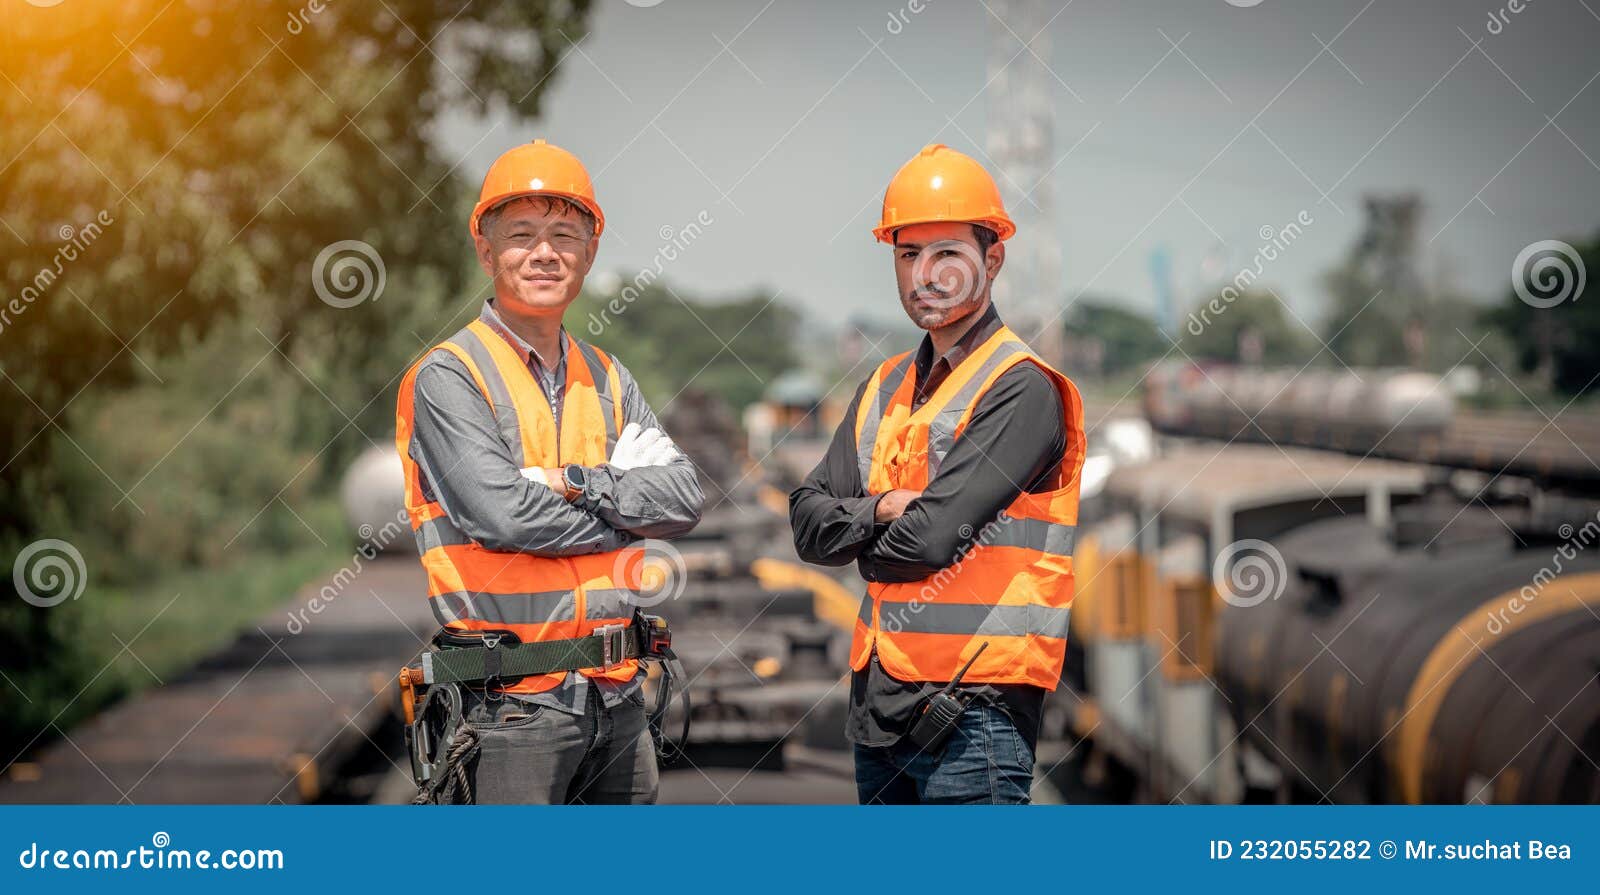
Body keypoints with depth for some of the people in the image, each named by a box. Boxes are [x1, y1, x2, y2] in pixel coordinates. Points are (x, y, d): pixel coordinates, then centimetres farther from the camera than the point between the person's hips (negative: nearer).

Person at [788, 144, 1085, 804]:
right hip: (878, 701, 8)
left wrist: (863, 542, 2)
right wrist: (883, 509, -10)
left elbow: (929, 537, -18)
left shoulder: (1021, 390, -10)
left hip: (972, 706, -8)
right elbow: (809, 522, 9)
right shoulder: (886, 387, 15)